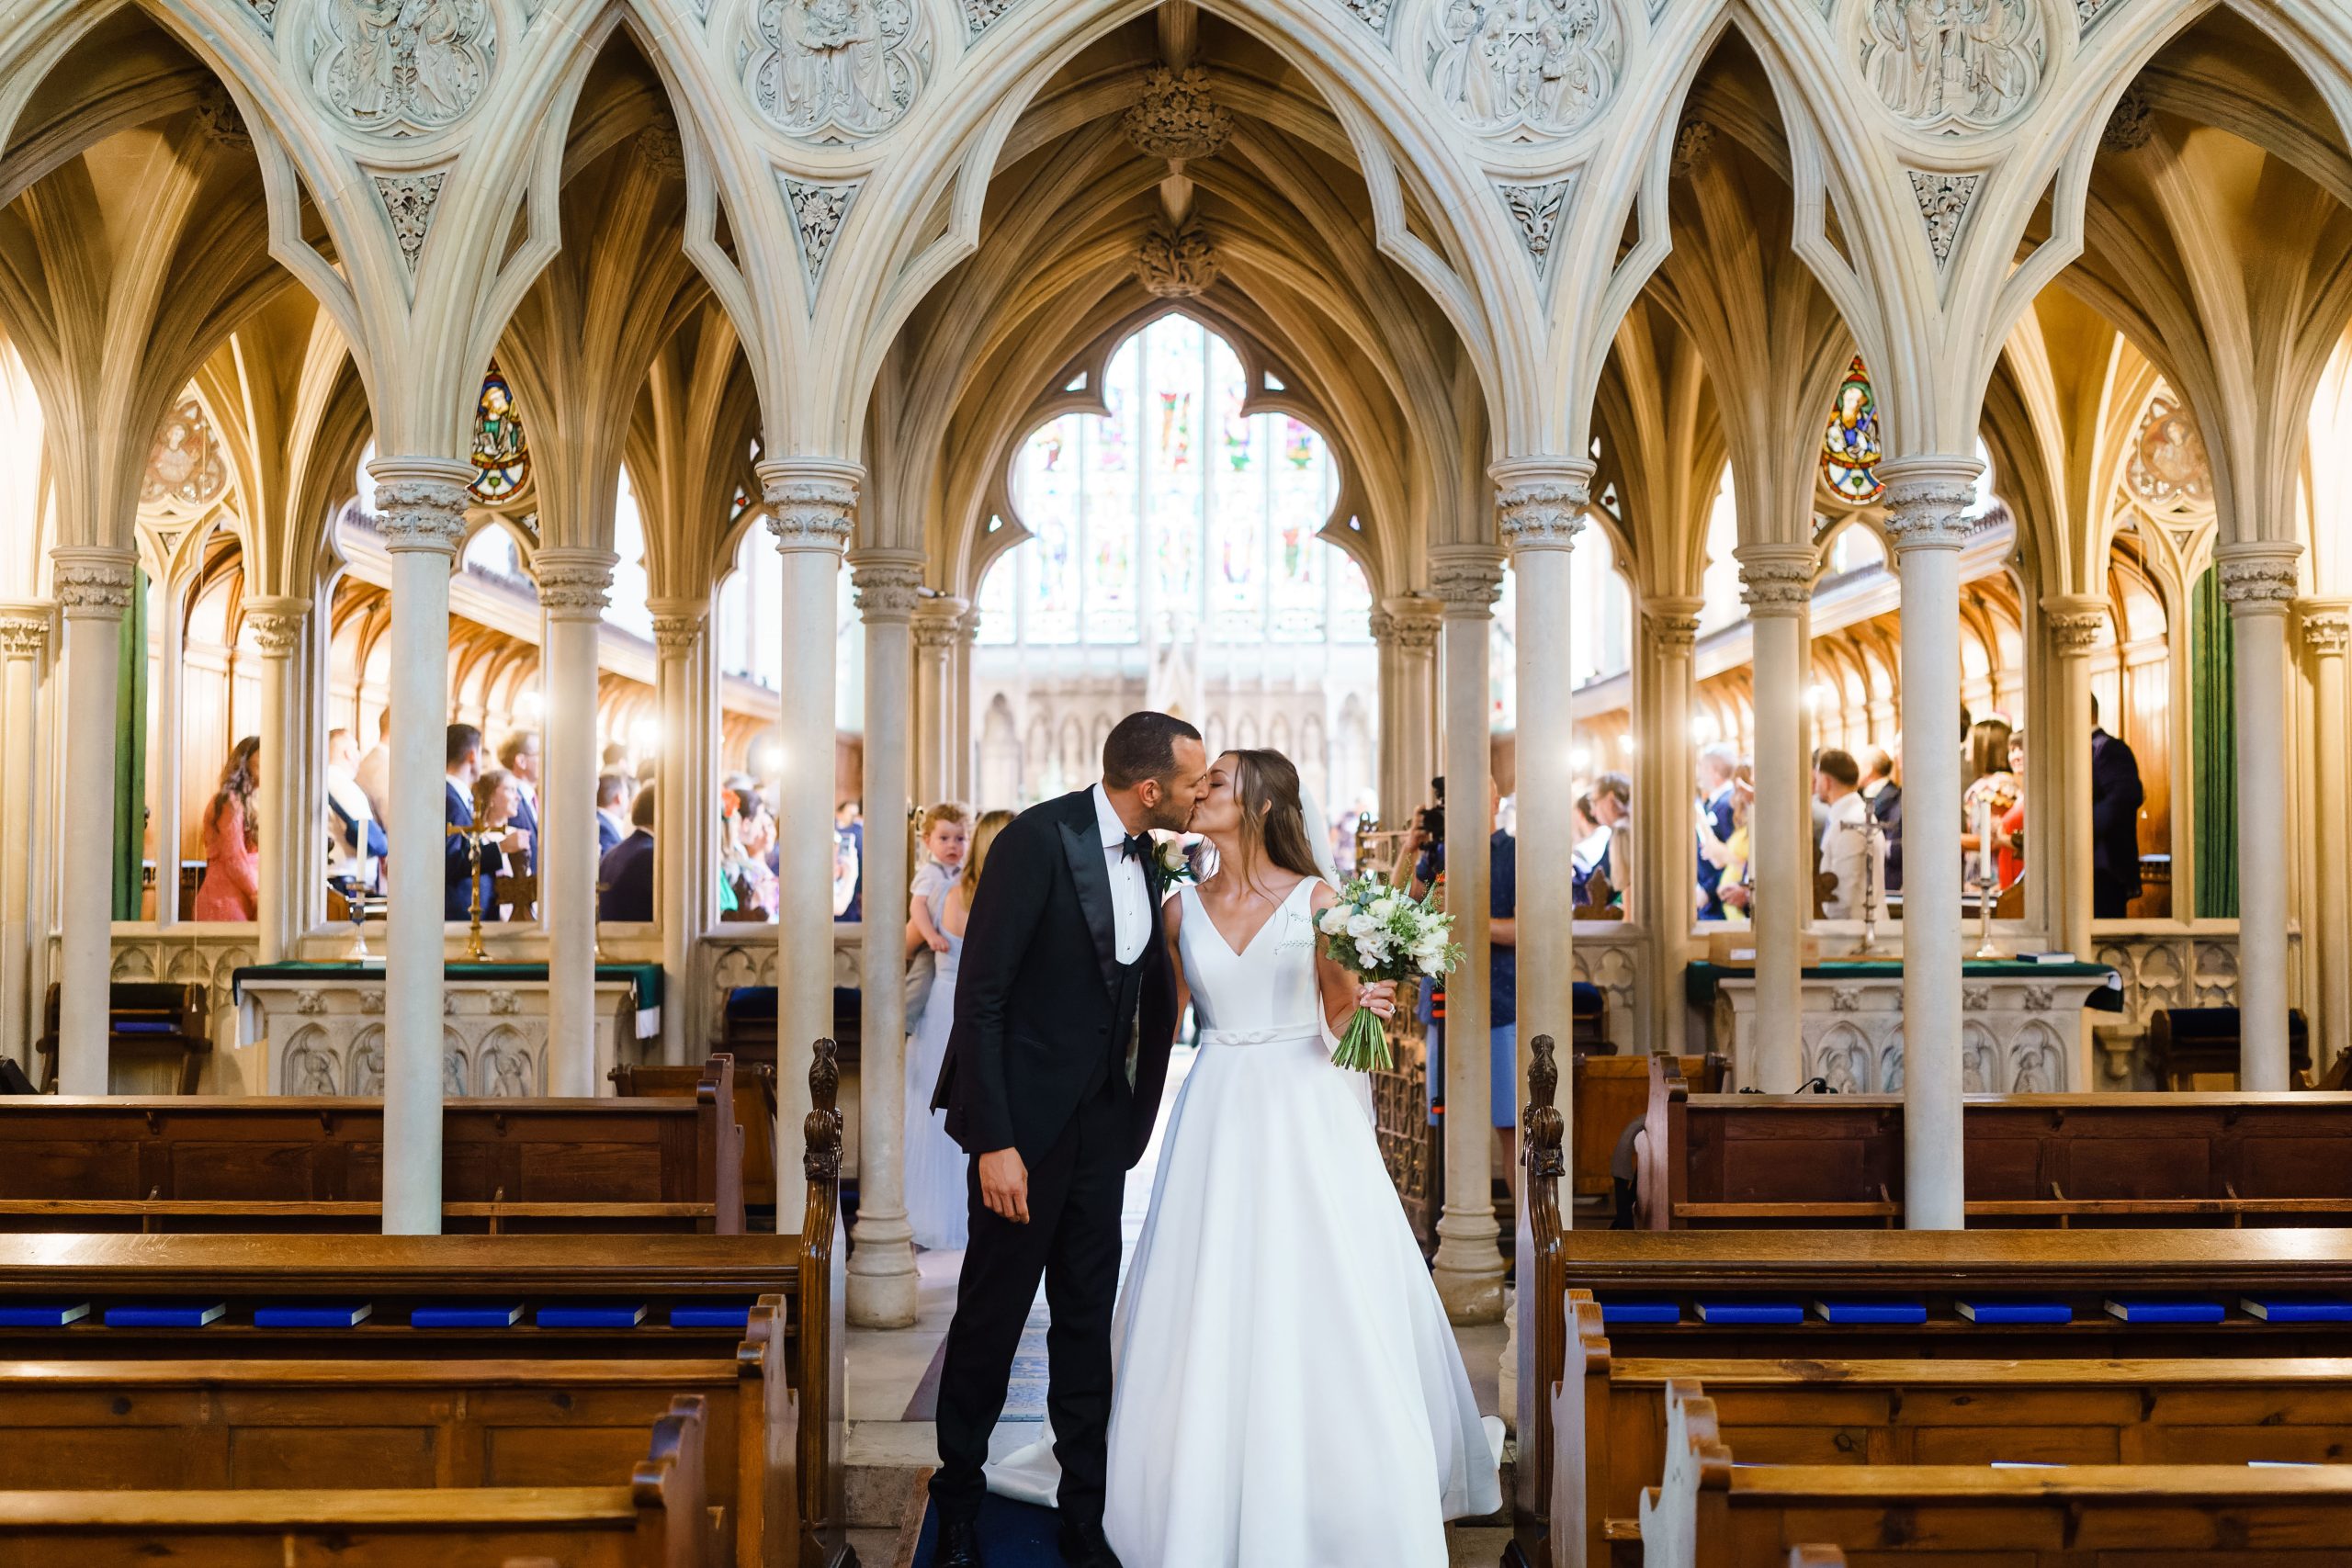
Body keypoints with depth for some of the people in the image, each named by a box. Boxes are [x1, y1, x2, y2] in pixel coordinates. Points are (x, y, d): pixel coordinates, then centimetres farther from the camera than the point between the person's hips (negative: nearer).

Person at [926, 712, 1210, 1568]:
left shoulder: (1146, 858, 3)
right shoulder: (1038, 839, -18)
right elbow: (979, 995, -19)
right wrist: (994, 1142, -21)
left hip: (1099, 1120, 6)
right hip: (1023, 1118, -6)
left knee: (1088, 1319, 13)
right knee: (992, 1314, 9)